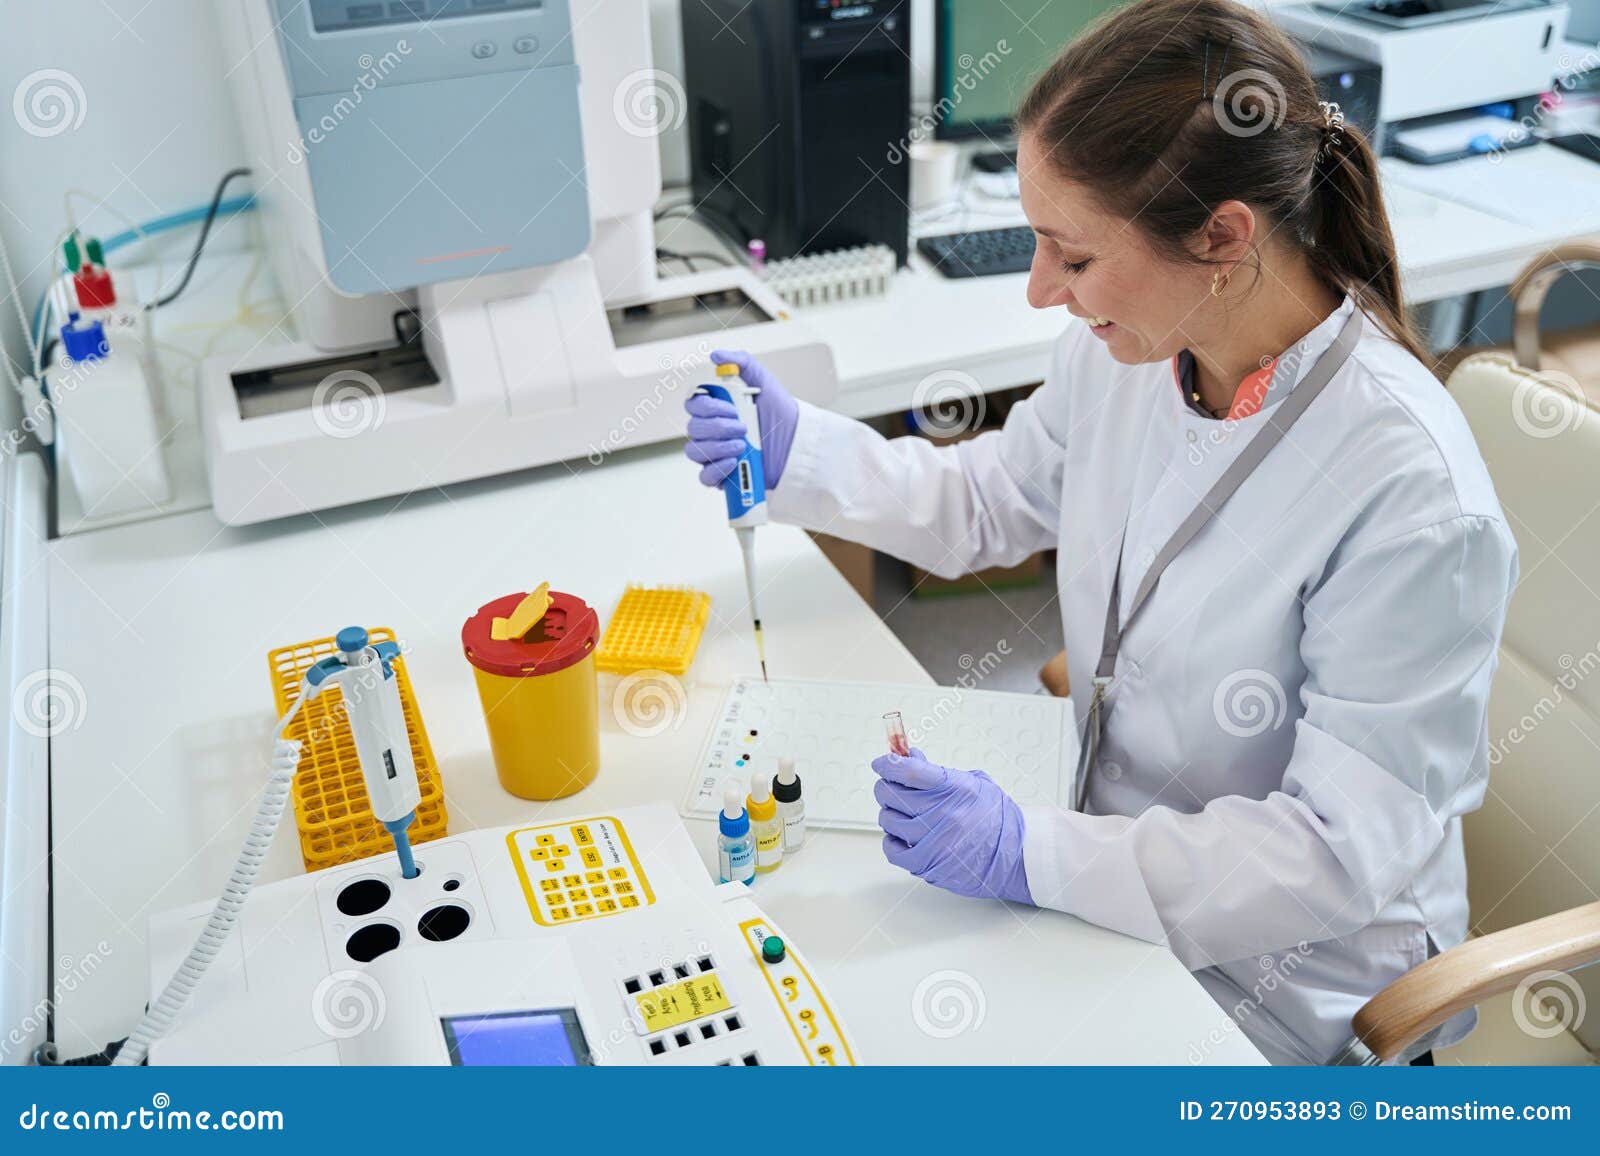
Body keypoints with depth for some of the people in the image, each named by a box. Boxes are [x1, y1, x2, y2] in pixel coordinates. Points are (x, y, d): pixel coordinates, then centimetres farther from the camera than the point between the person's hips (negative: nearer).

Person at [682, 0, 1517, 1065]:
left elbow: (1349, 848, -25)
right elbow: (988, 500, 9)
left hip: (1284, 967, -5)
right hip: (1114, 873, 6)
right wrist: (796, 452, -4)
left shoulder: (1412, 497, -30)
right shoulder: (1123, 352, -10)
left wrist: (1036, 856, -30)